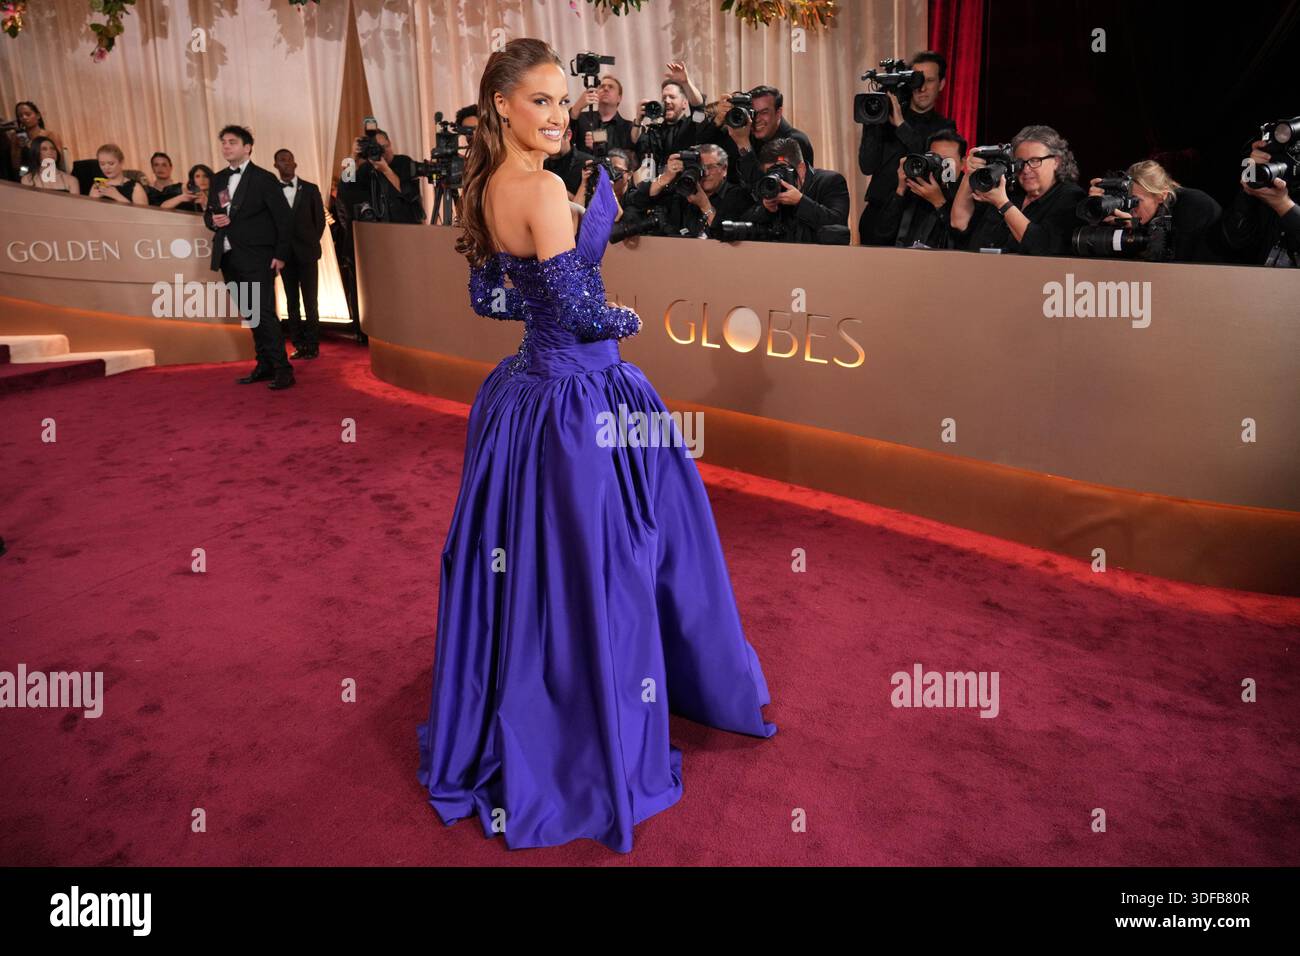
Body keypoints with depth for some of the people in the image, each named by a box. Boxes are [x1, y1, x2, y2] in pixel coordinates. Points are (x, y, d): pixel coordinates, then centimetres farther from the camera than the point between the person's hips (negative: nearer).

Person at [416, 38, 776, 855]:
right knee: (593, 571, 3)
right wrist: (627, 320, -4)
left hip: (530, 388, 9)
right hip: (581, 398, -9)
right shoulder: (545, 187, -18)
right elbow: (576, 309, -22)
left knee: (522, 565, 20)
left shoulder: (487, 186, 9)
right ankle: (595, 747, 21)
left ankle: (505, 738, 40)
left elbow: (487, 297, 15)